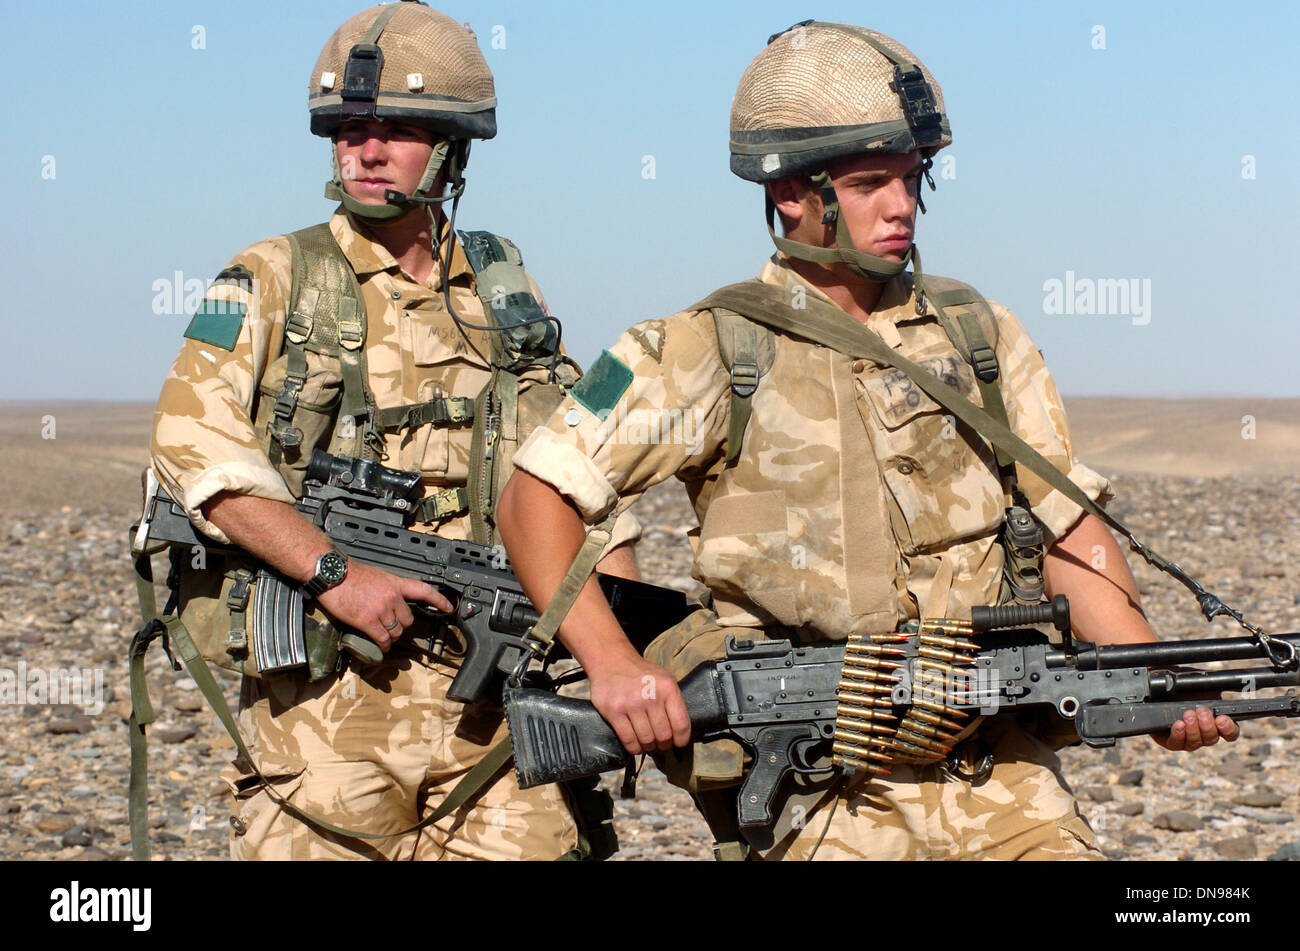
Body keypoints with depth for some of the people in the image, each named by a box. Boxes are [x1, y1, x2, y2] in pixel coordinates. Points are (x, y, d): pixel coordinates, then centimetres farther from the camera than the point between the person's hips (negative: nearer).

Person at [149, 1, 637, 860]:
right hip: (328, 685, -3)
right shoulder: (273, 283, 3)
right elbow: (193, 441, -9)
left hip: (492, 689, 3)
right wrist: (332, 574, -17)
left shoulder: (508, 299, 14)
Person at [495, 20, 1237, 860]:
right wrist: (612, 663, -12)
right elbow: (537, 498, 0)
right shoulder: (710, 355, -1)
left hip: (1000, 773, 3)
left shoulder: (981, 338, 11)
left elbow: (1072, 534, 10)